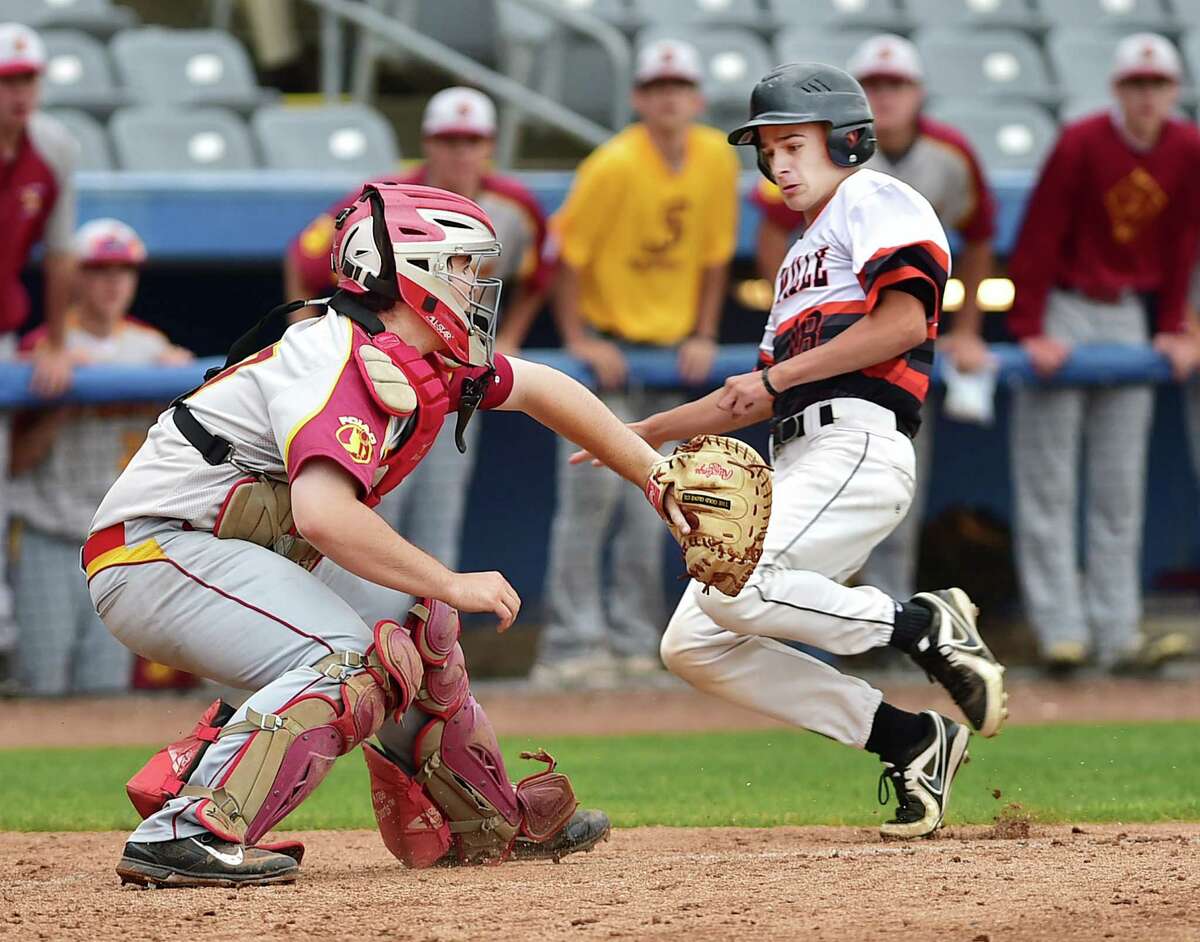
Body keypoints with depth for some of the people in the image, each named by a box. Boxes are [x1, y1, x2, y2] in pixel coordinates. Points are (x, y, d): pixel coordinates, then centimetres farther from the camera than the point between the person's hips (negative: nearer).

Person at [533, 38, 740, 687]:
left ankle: (633, 644, 10)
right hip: (606, 342, -5)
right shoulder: (613, 166, -19)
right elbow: (569, 251, -13)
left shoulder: (717, 160, -3)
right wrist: (577, 341, -13)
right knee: (594, 486, -11)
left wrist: (703, 336, 5)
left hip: (671, 346, 5)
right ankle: (571, 646, -11)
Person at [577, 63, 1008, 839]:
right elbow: (758, 400, 34)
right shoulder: (803, 256, 32)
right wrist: (643, 433, 31)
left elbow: (903, 321, -13)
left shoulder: (876, 201, 4)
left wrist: (779, 375, -10)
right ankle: (911, 742, -2)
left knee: (735, 587, -30)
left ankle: (927, 627, -13)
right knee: (694, 644, -2)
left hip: (858, 442, -10)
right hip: (800, 460, 10)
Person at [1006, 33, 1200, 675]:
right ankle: (1061, 633, -6)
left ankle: (1118, 634, 6)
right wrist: (1030, 331, -16)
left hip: (1127, 317, 5)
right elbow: (1038, 237, -13)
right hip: (1063, 311, -5)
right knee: (1048, 483, -5)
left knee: (1120, 489, 5)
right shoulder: (1081, 144, -14)